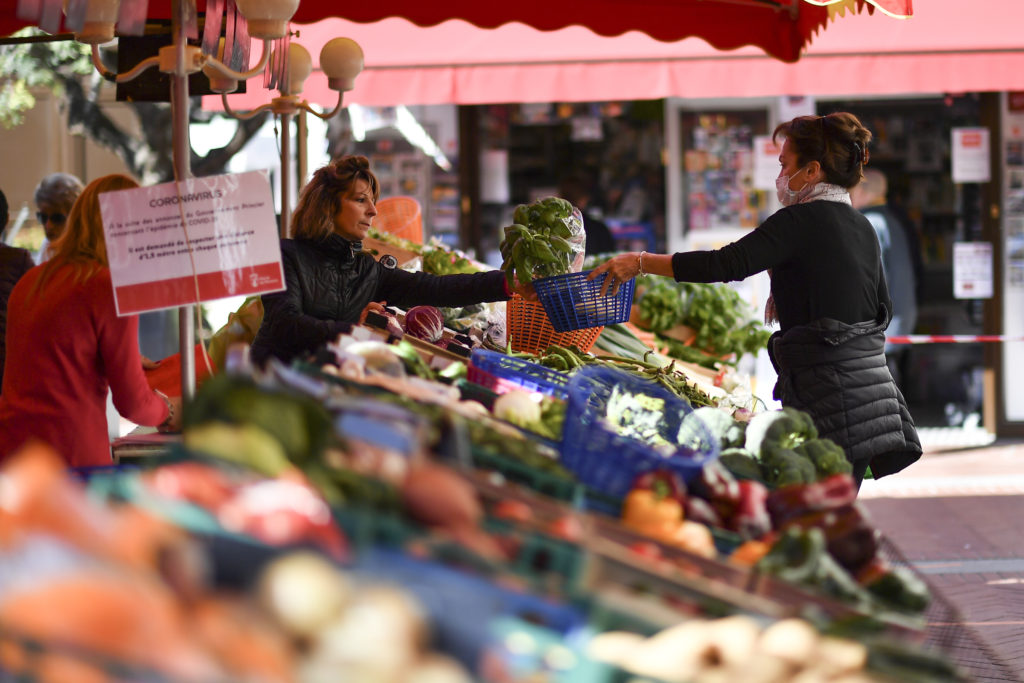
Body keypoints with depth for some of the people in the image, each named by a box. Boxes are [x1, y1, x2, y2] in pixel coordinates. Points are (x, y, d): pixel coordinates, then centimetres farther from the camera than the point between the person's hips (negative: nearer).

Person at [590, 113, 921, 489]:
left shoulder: (803, 219, -10)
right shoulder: (862, 226, 16)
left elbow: (727, 264, -18)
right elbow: (883, 310, 23)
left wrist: (641, 263, -14)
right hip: (871, 383, 9)